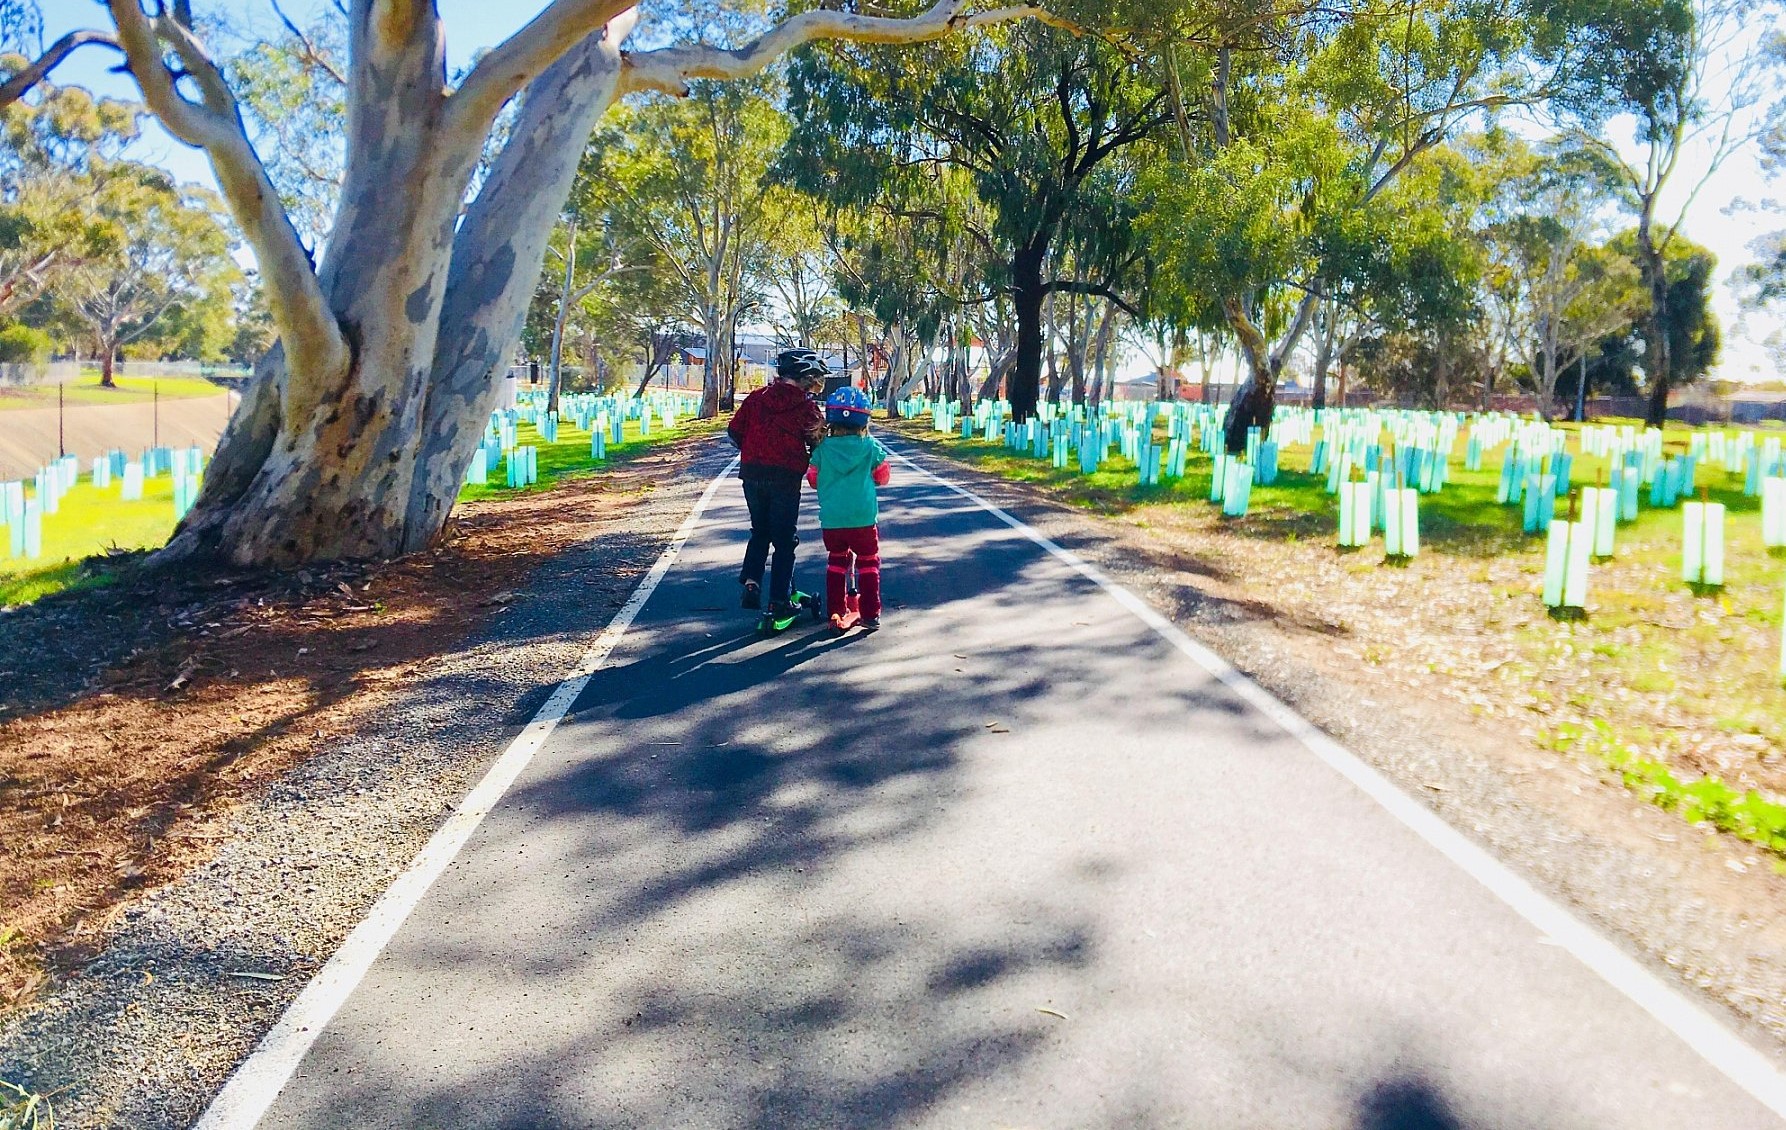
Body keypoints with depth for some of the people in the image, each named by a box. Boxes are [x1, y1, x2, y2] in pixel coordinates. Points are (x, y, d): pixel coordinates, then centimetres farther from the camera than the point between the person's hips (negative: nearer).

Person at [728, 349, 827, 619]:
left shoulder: (756, 397, 5)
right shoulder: (806, 406, -6)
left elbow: (734, 431, 6)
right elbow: (817, 444, -4)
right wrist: (807, 458, 17)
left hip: (752, 474, 4)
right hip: (786, 478, -4)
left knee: (759, 531, 21)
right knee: (784, 539, 7)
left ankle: (751, 582, 4)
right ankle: (780, 600, 8)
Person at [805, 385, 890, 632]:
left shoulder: (822, 448, -3)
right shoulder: (871, 447, -4)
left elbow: (813, 480, 8)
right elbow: (883, 477, 8)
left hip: (831, 519, 2)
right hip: (863, 519, -1)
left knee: (836, 562, 19)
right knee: (869, 563, 13)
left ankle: (835, 613, 16)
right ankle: (870, 615, 11)